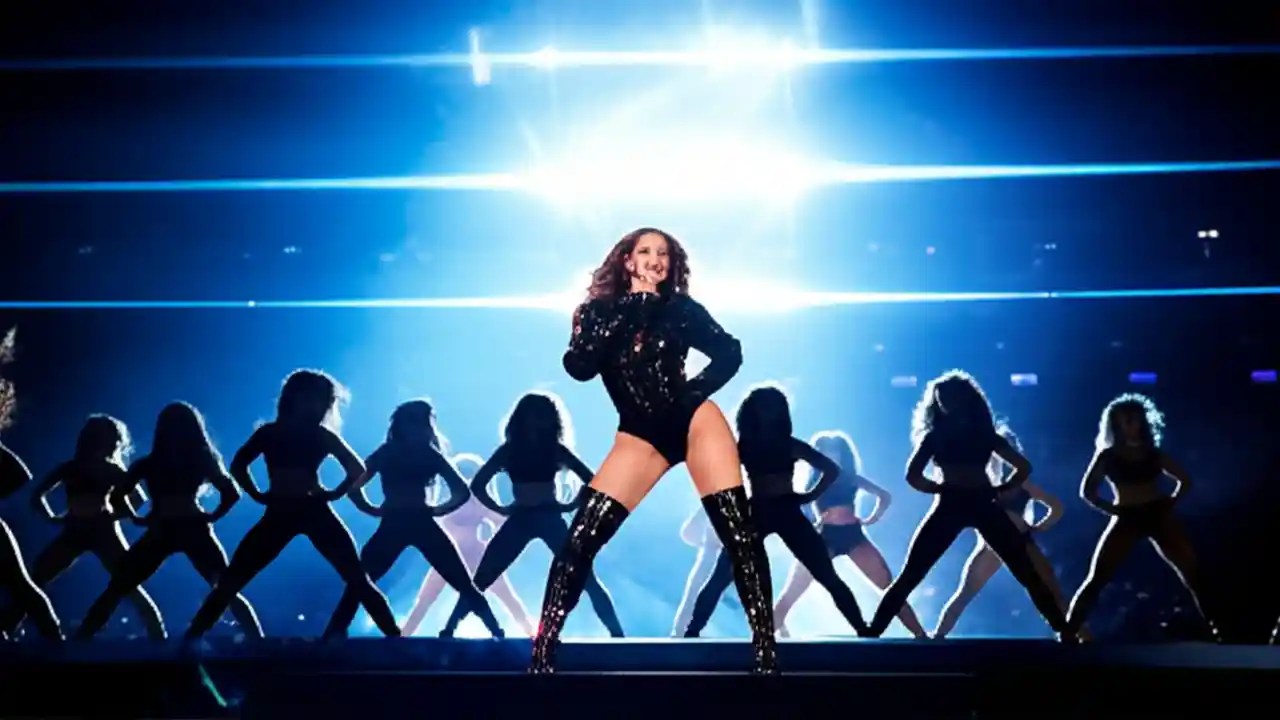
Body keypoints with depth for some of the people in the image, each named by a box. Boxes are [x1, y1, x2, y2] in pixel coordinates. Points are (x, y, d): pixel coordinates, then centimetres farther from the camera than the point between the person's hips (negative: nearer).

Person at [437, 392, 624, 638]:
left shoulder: (556, 449, 4)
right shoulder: (509, 450, 5)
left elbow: (592, 480, 3)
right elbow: (478, 484, 5)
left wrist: (573, 505, -4)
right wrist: (499, 509, -1)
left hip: (550, 518, -1)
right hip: (520, 519, 1)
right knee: (482, 578, -5)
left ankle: (617, 634, -8)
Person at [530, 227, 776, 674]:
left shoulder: (680, 308, 5)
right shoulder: (598, 311, 4)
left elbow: (729, 353, 7)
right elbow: (578, 368, -13)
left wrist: (697, 389, -10)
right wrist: (630, 306, -13)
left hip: (693, 418, 0)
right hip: (641, 435, 0)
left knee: (738, 530, -10)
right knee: (581, 538, -11)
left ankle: (766, 650, -8)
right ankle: (542, 656, -7)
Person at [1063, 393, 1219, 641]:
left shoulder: (1153, 453, 12)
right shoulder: (1108, 455, 6)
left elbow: (1185, 479, 19)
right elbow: (1087, 491, 4)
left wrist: (1172, 501, 3)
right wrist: (1112, 509, -7)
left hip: (1159, 515, 2)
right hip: (1127, 519, -2)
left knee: (1192, 573, -3)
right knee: (1096, 579, -7)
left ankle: (1216, 629, 5)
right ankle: (1067, 634, -5)